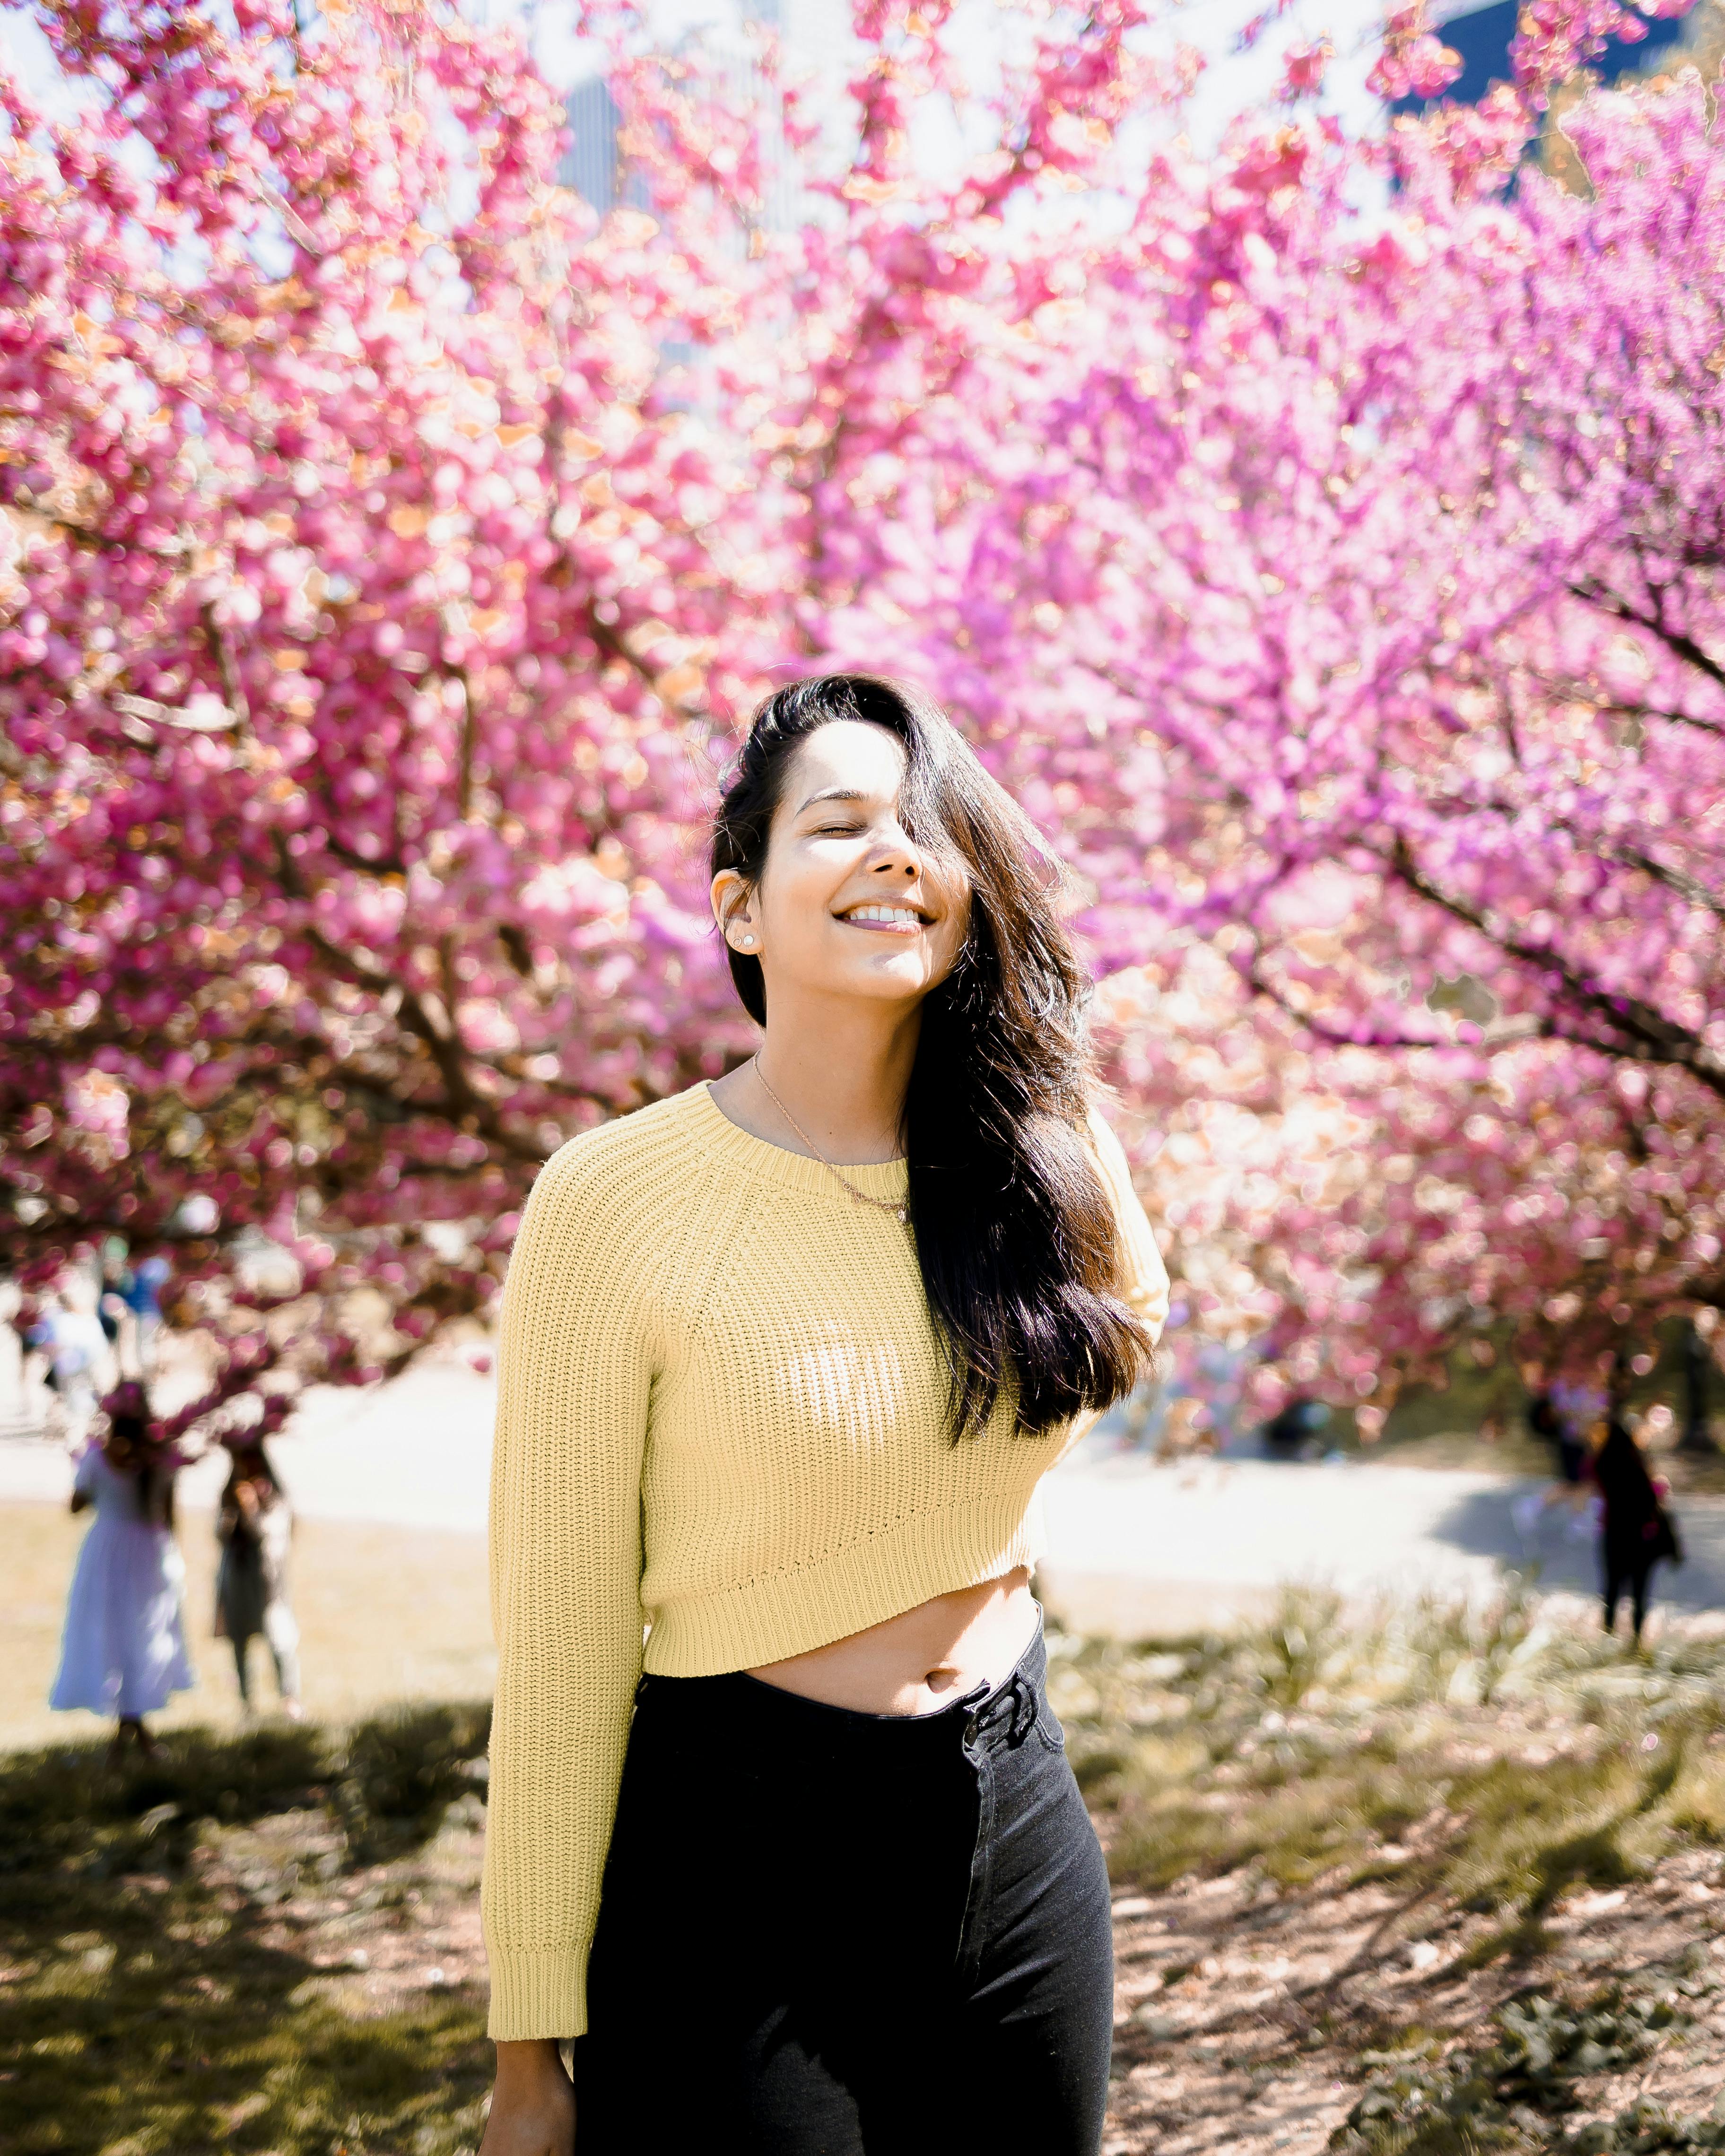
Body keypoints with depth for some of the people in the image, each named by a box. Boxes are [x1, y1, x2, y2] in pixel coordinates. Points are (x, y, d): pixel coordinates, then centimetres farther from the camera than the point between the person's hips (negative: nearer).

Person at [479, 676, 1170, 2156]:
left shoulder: (1038, 1161, 0)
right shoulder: (616, 1198, -13)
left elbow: (1122, 1320, 25)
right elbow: (557, 1645, -11)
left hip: (1021, 1826, 5)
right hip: (746, 1862, -4)